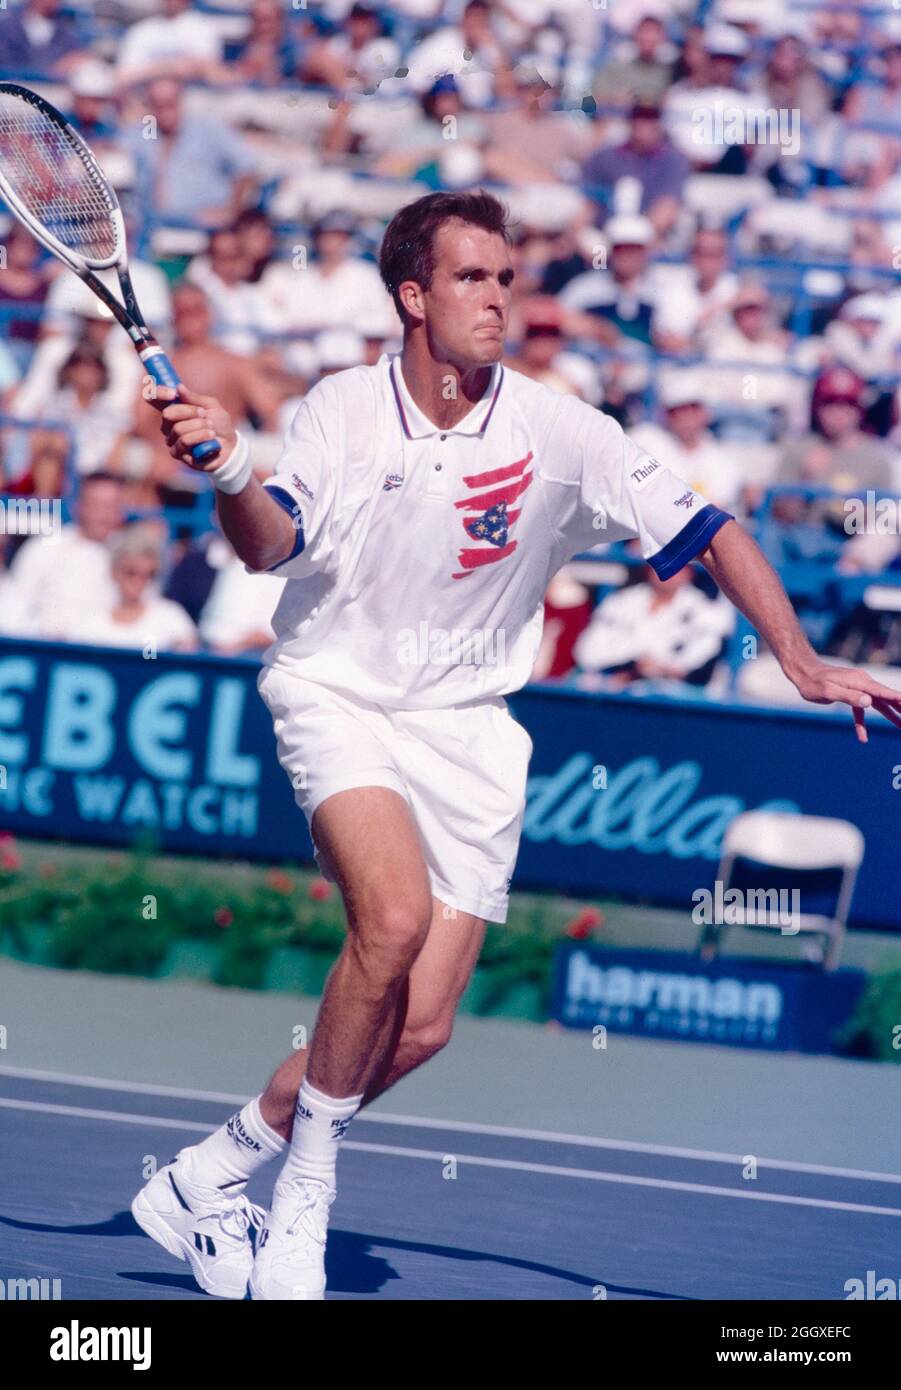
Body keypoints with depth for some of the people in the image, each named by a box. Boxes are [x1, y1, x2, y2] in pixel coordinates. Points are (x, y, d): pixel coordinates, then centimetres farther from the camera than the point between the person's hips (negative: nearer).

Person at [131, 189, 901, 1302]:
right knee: (396, 915, -31)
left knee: (419, 1030, -5)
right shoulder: (343, 412, -9)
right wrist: (229, 470, -45)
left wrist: (803, 664, -9)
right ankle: (303, 1203, -15)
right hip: (337, 699, -3)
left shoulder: (558, 432, -7)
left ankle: (209, 1177, 15)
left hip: (466, 727, 3)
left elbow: (706, 533, -1)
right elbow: (270, 546, -24)